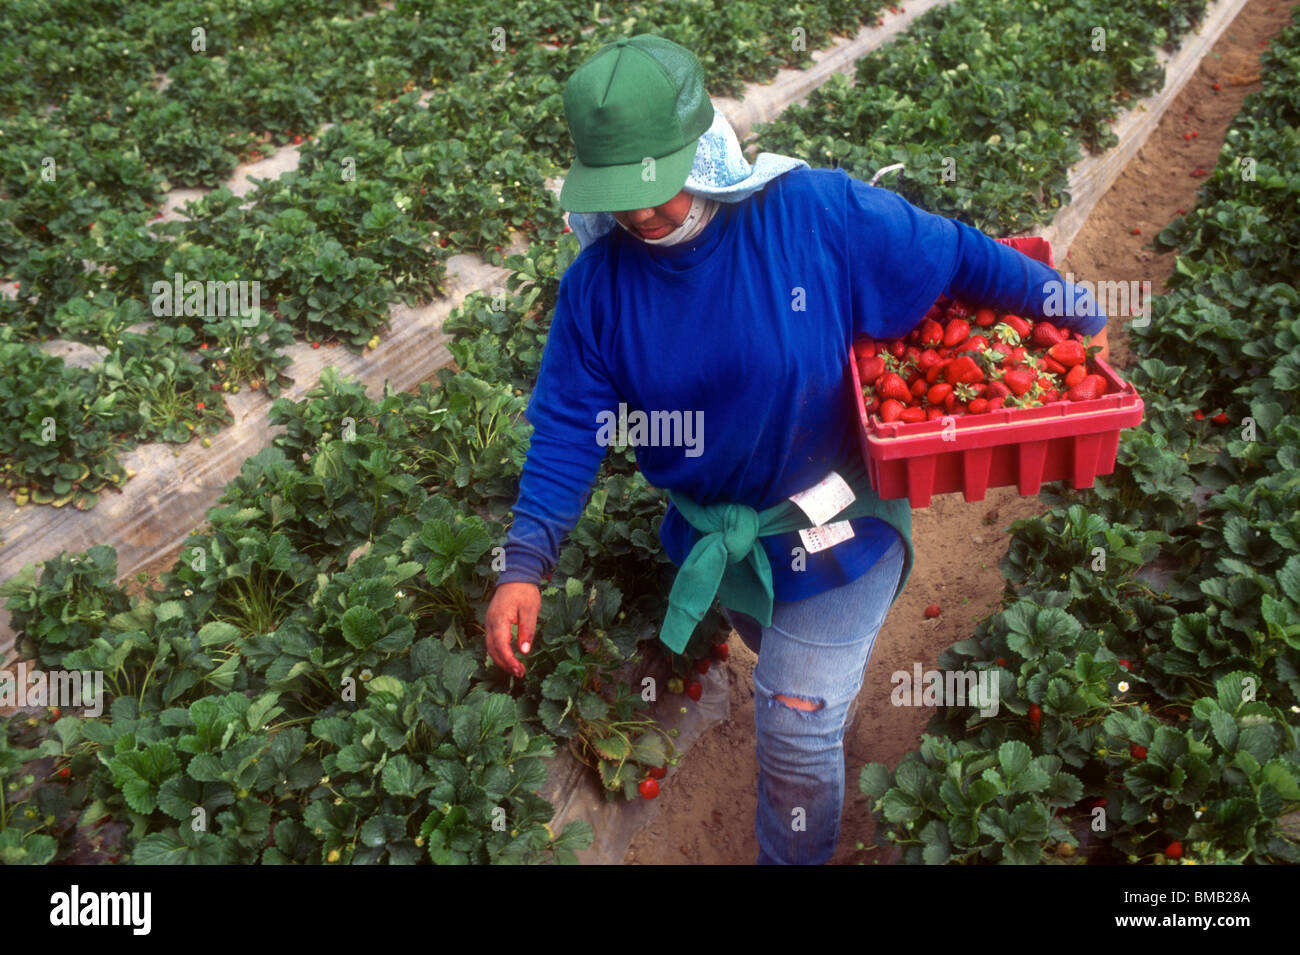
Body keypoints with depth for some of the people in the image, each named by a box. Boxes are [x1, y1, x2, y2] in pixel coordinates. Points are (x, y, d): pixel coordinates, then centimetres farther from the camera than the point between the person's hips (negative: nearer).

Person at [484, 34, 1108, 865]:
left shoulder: (818, 214, -24)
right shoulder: (599, 281, -14)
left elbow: (953, 255, -12)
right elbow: (570, 426, -12)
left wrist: (1070, 306, -2)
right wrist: (525, 566, -21)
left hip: (834, 534, -4)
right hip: (717, 540, 4)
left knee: (797, 742, 5)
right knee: (785, 663, 33)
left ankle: (793, 856, 34)